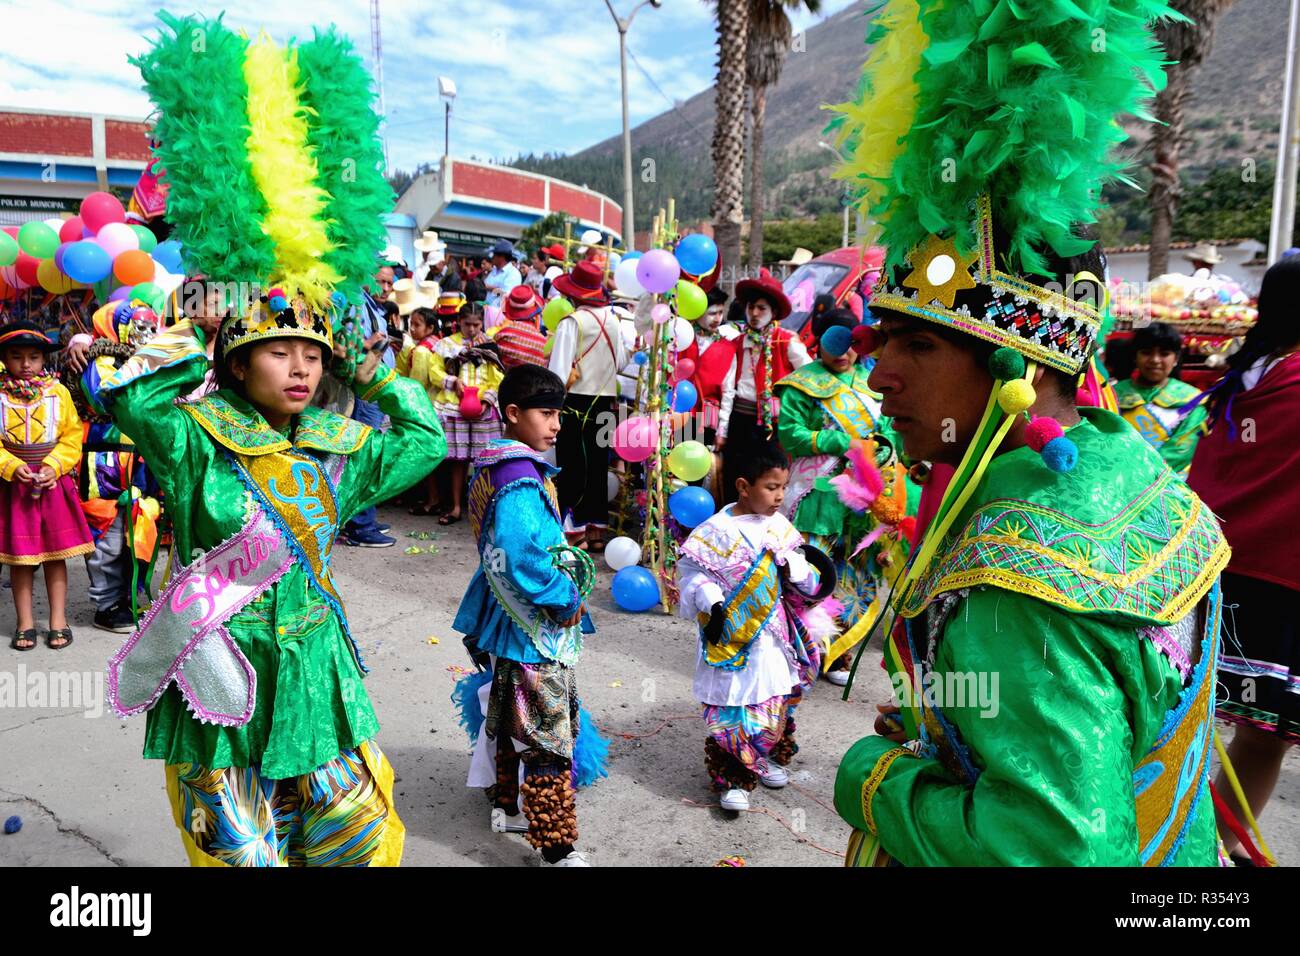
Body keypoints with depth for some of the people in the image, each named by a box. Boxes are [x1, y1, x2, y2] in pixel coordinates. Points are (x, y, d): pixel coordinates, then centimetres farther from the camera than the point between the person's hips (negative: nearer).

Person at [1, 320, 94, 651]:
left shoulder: (59, 393, -1)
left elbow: (73, 438, -2)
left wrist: (53, 465, -15)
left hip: (53, 484, 0)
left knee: (56, 555, 6)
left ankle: (58, 621, 17)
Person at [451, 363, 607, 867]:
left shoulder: (494, 468, 7)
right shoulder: (521, 480, -24)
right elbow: (522, 560, -34)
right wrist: (567, 599, -21)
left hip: (509, 620, 10)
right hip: (537, 633, -10)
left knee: (509, 722, 23)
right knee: (548, 738, -1)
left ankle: (507, 806, 40)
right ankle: (558, 848, 8)